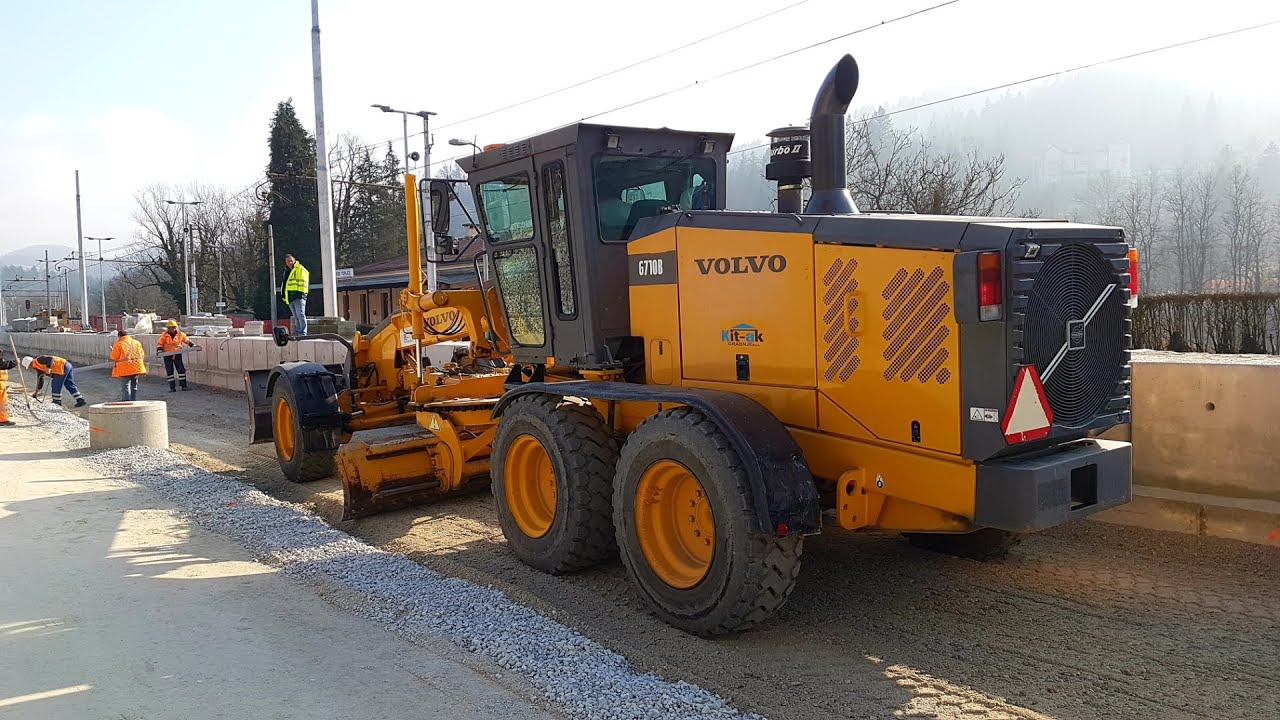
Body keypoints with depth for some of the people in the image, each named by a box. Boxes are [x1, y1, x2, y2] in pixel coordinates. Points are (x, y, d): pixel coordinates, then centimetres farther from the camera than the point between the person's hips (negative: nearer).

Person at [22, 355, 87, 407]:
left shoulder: (38, 360, -2)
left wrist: (48, 368, -27)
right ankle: (80, 400, 8)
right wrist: (36, 392, 36)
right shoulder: (39, 369, 27)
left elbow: (50, 358, -16)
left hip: (62, 367, -10)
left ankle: (57, 402, 11)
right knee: (70, 385, 11)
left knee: (56, 385, 1)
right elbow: (40, 380, 32)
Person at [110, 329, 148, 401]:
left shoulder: (118, 344, -5)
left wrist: (112, 351, 15)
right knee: (134, 387, 15)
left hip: (125, 369, -5)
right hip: (136, 368, 5)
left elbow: (114, 357, -3)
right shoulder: (137, 343, 11)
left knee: (125, 387, -4)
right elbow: (142, 355, 12)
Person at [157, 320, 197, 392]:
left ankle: (184, 386, 9)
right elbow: (159, 344, 2)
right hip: (167, 356, -1)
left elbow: (187, 340, 14)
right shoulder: (164, 335, -2)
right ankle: (172, 387, 6)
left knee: (181, 370, 1)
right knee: (169, 371, 1)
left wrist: (193, 345, 3)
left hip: (177, 355, 1)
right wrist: (159, 351, -13)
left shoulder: (180, 334, 2)